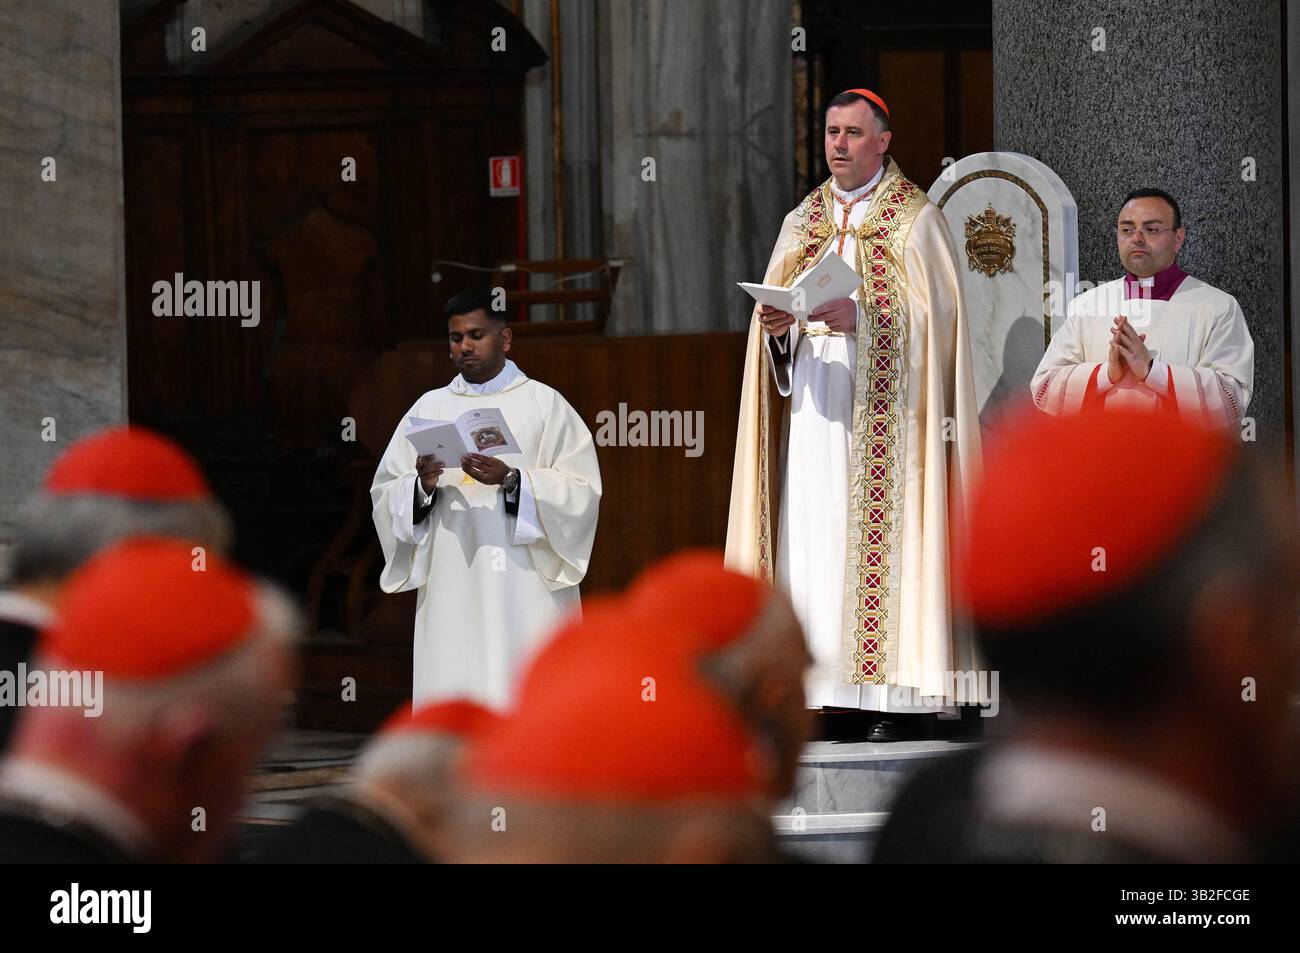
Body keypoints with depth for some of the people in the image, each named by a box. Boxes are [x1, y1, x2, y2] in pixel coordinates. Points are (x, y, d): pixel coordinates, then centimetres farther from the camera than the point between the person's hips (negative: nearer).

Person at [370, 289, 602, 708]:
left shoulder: (545, 404, 6)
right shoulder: (429, 409, 14)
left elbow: (582, 490, -3)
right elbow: (385, 493, 10)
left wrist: (512, 480, -17)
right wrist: (422, 486, -12)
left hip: (524, 591, -3)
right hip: (452, 592, 3)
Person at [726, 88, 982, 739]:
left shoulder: (917, 221, 2)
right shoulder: (801, 223, 18)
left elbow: (929, 320, -8)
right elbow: (773, 333, 16)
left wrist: (859, 318, -21)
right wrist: (777, 324, -7)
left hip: (882, 420, -5)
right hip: (814, 417, 5)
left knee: (879, 541, -10)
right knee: (811, 539, -2)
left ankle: (889, 699, -10)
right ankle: (826, 692, -1)